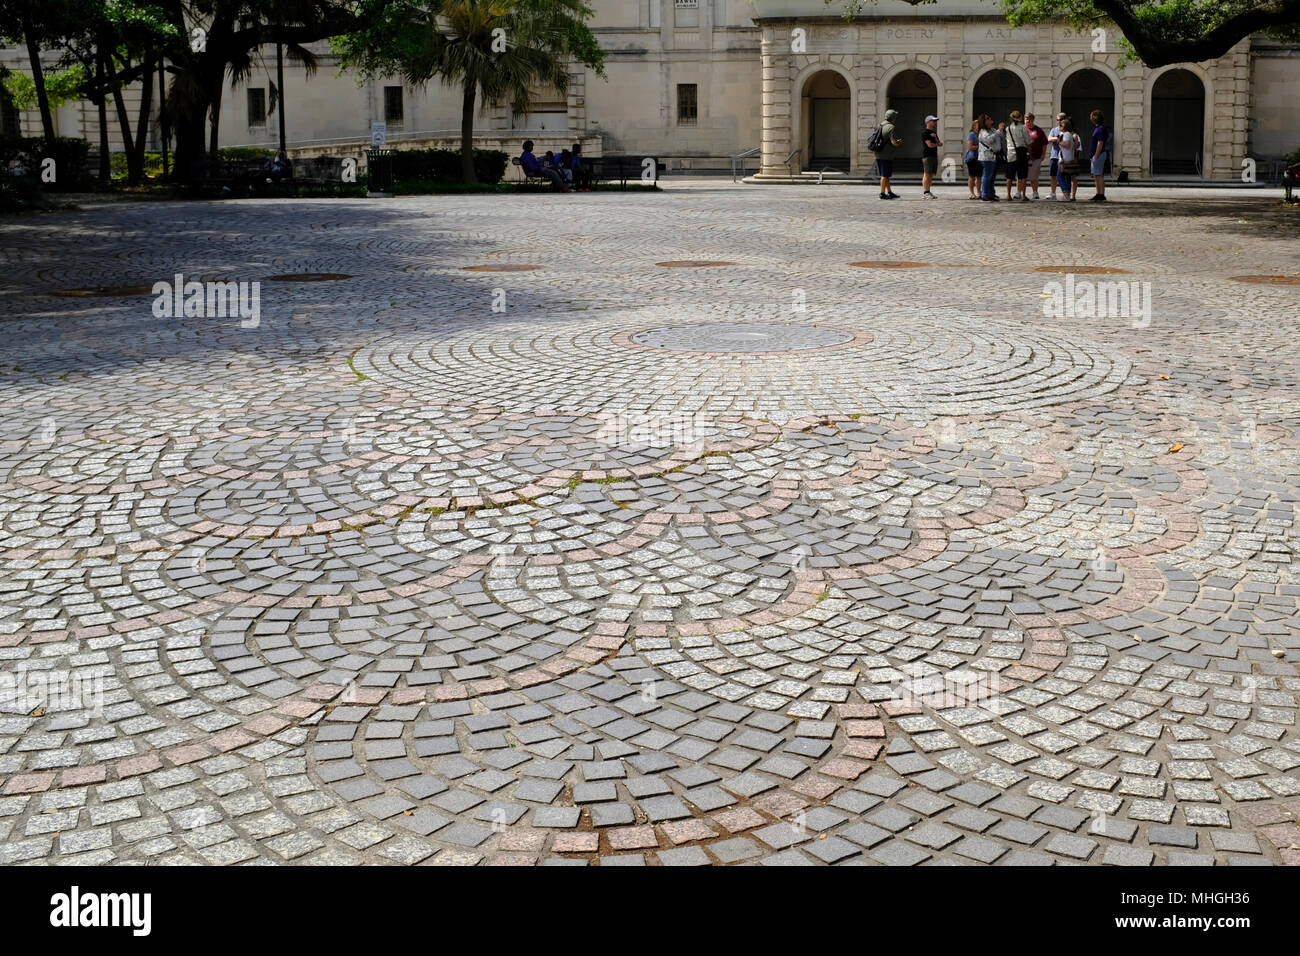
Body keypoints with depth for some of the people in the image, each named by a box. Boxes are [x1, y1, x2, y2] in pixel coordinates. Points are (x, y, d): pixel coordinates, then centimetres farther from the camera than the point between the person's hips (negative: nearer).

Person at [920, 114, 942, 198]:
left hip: (934, 156, 8)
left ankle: (928, 191, 8)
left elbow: (940, 143, 13)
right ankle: (925, 192, -12)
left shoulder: (934, 133, 21)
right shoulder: (925, 132, -7)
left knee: (931, 175, 6)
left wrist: (935, 138, -4)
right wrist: (937, 144, 4)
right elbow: (929, 144, -15)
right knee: (927, 174, -11)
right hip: (927, 156, -8)